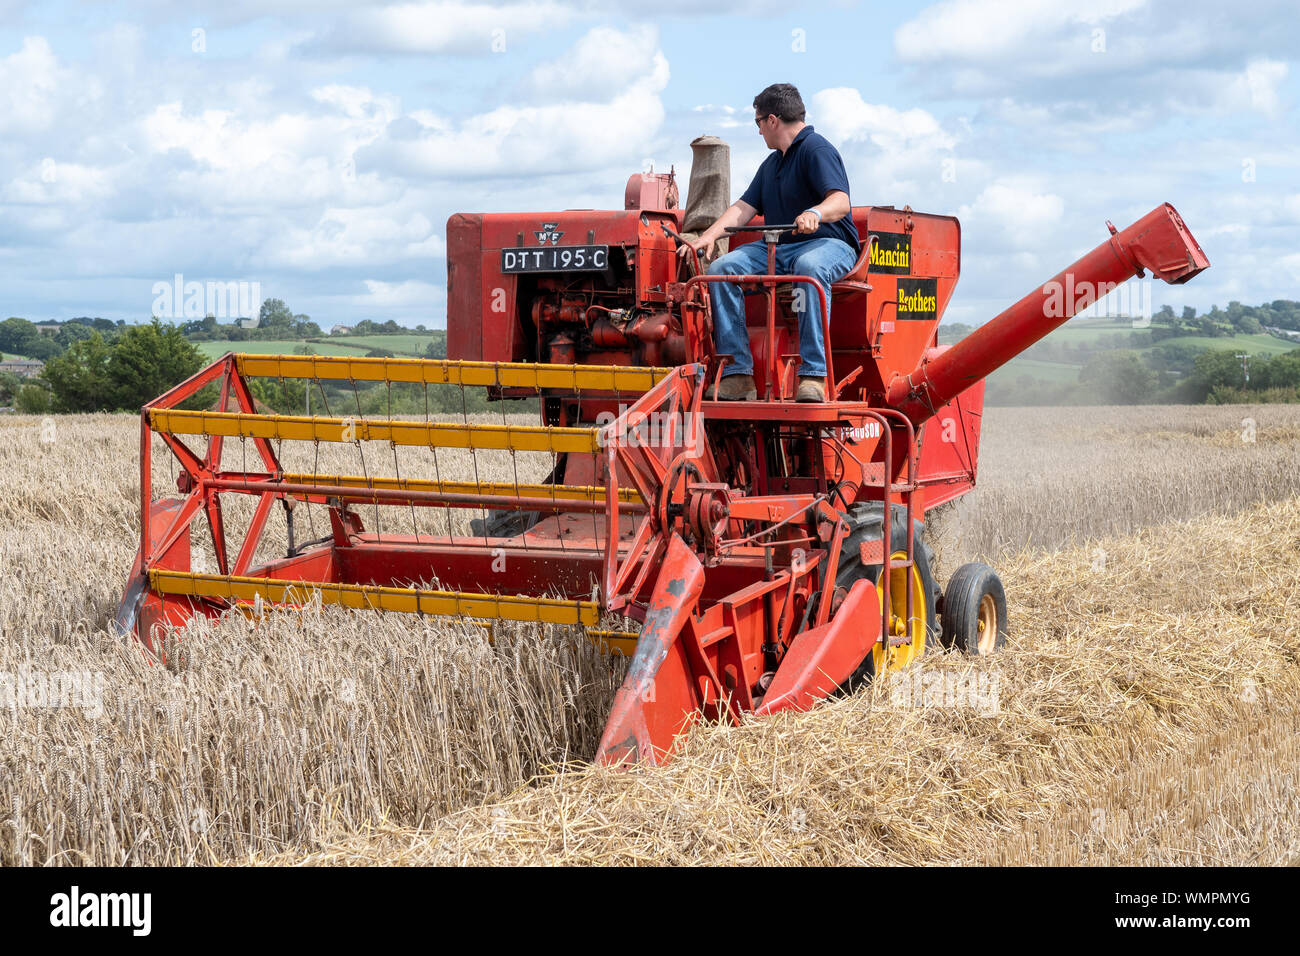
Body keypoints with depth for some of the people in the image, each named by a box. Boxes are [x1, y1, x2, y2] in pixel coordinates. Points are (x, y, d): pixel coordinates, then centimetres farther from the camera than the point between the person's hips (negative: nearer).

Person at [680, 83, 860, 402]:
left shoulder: (816, 149, -6)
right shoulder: (771, 164, 23)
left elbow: (840, 202, -20)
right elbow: (744, 207, 16)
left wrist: (815, 213, -43)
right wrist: (708, 236, -1)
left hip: (829, 243, -8)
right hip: (778, 247, 8)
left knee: (809, 267, -42)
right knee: (722, 268, -15)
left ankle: (813, 375, -44)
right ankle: (737, 375, -21)